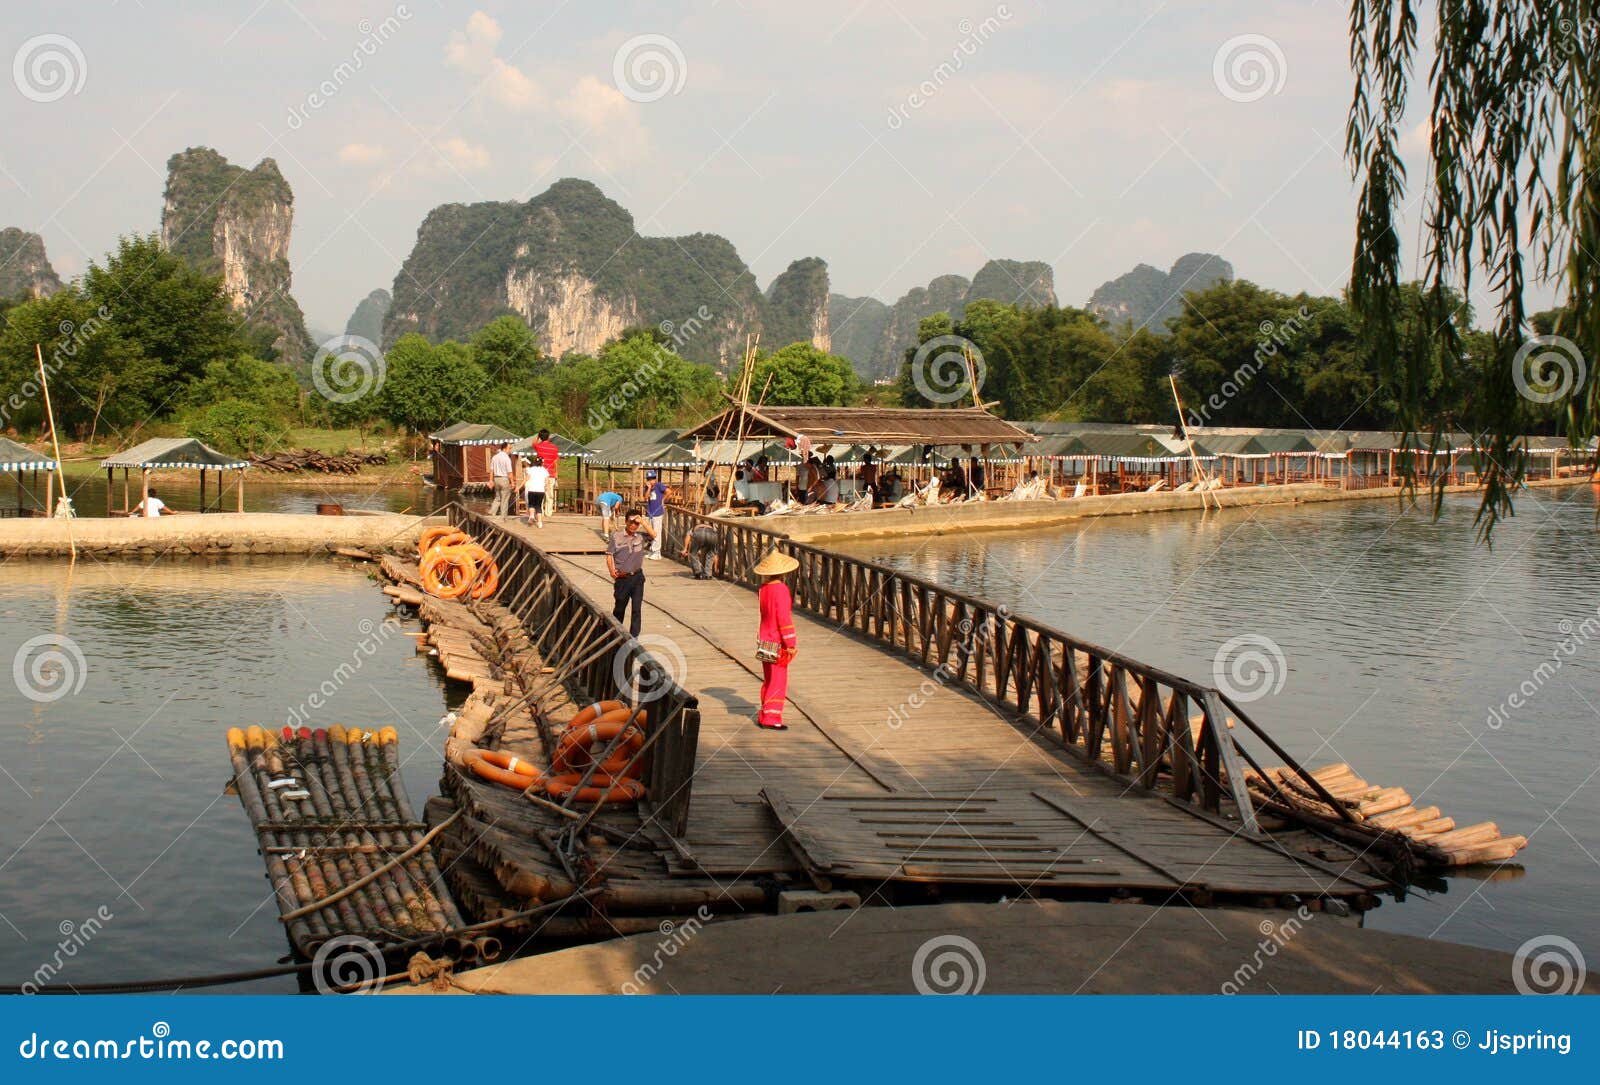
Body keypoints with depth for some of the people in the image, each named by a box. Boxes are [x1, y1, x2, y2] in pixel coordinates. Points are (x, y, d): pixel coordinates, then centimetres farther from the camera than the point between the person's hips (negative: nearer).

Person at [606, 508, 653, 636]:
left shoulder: (641, 536, 1)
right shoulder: (616, 536, -4)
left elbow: (653, 535, -16)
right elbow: (609, 554, -4)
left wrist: (643, 522, -19)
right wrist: (612, 570, -16)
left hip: (637, 577, 1)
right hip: (622, 578, -1)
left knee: (637, 609, -2)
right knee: (619, 608, 13)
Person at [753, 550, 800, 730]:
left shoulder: (763, 589, 4)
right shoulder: (780, 589, -18)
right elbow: (784, 618, -19)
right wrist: (790, 643, -16)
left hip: (764, 640, 8)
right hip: (777, 643, -8)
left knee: (768, 681, 16)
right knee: (779, 682, -3)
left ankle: (764, 716, 21)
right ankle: (771, 718, -5)